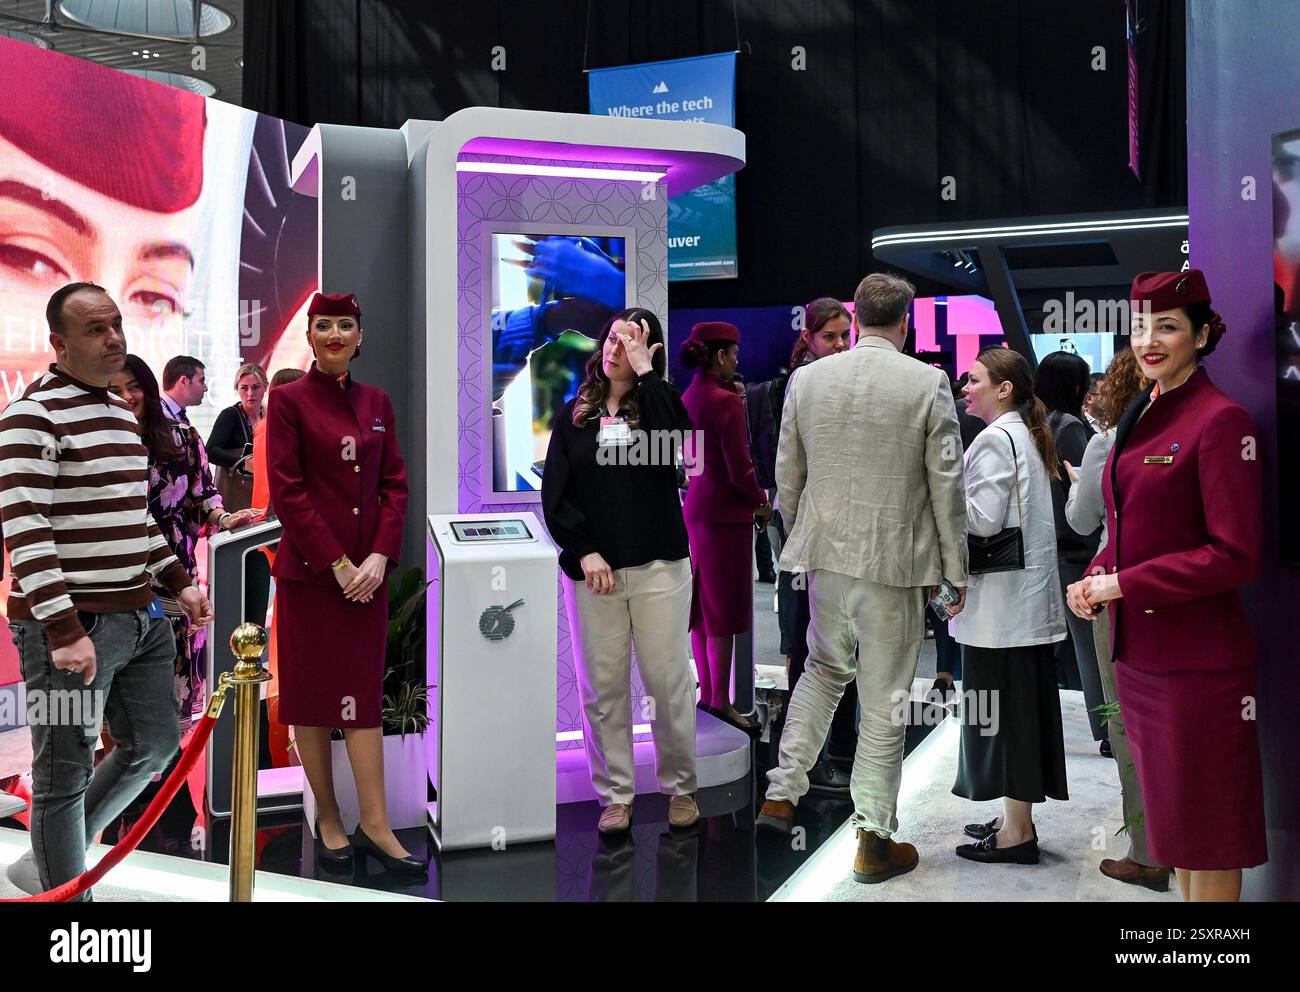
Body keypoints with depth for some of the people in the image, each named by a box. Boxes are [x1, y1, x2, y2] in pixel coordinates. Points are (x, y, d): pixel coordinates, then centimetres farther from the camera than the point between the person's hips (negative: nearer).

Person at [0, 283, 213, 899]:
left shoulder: (121, 414, 16)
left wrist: (178, 583, 16)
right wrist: (64, 630, -25)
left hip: (139, 615, 9)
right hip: (71, 624, -9)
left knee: (154, 745, 18)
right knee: (66, 774, 3)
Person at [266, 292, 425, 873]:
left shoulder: (376, 402, 10)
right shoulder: (290, 399, -3)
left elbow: (395, 485, 7)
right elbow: (287, 490, -9)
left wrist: (379, 557, -6)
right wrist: (336, 563, -13)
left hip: (367, 569, 4)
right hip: (308, 570, -3)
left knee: (364, 694, 3)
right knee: (310, 692, 5)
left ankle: (375, 825, 7)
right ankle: (327, 821, 18)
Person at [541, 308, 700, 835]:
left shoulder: (658, 402, 6)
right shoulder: (574, 416, 9)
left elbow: (673, 442, -18)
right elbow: (555, 495, 3)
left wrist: (645, 371, -13)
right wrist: (584, 552, -9)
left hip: (658, 568, -1)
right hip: (591, 569, 1)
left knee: (668, 680, 2)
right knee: (602, 684, 5)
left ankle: (680, 786, 19)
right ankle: (616, 793, 18)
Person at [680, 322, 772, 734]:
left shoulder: (686, 398, 8)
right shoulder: (726, 402, -17)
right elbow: (740, 469, -17)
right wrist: (762, 502, -2)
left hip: (693, 509, 9)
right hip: (725, 514, -9)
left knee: (702, 607, 14)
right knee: (724, 610, -1)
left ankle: (707, 690, 24)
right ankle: (720, 701, 6)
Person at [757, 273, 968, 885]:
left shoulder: (806, 379, 1)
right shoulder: (928, 383, -7)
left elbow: (786, 476, 7)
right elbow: (946, 486, -5)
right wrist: (955, 569, 4)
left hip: (825, 555, 3)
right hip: (895, 560, -3)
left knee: (824, 669, 24)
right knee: (883, 699, 7)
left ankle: (781, 795, 21)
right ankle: (874, 841, 16)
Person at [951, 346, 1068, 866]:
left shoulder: (995, 439, -13)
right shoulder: (1028, 436, 17)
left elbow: (984, 517, -20)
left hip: (1000, 603, -10)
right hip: (1029, 598, 10)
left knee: (1003, 710, -4)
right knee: (1023, 707, 13)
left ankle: (1016, 833, 3)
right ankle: (1017, 818, 23)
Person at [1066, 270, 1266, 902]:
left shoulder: (1221, 420, -15)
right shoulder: (1141, 414, 11)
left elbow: (1235, 555, -19)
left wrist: (1121, 585, -17)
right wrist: (1094, 579, 0)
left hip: (1196, 656, -8)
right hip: (1137, 650, 8)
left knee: (1207, 821, 6)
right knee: (1167, 803, 20)